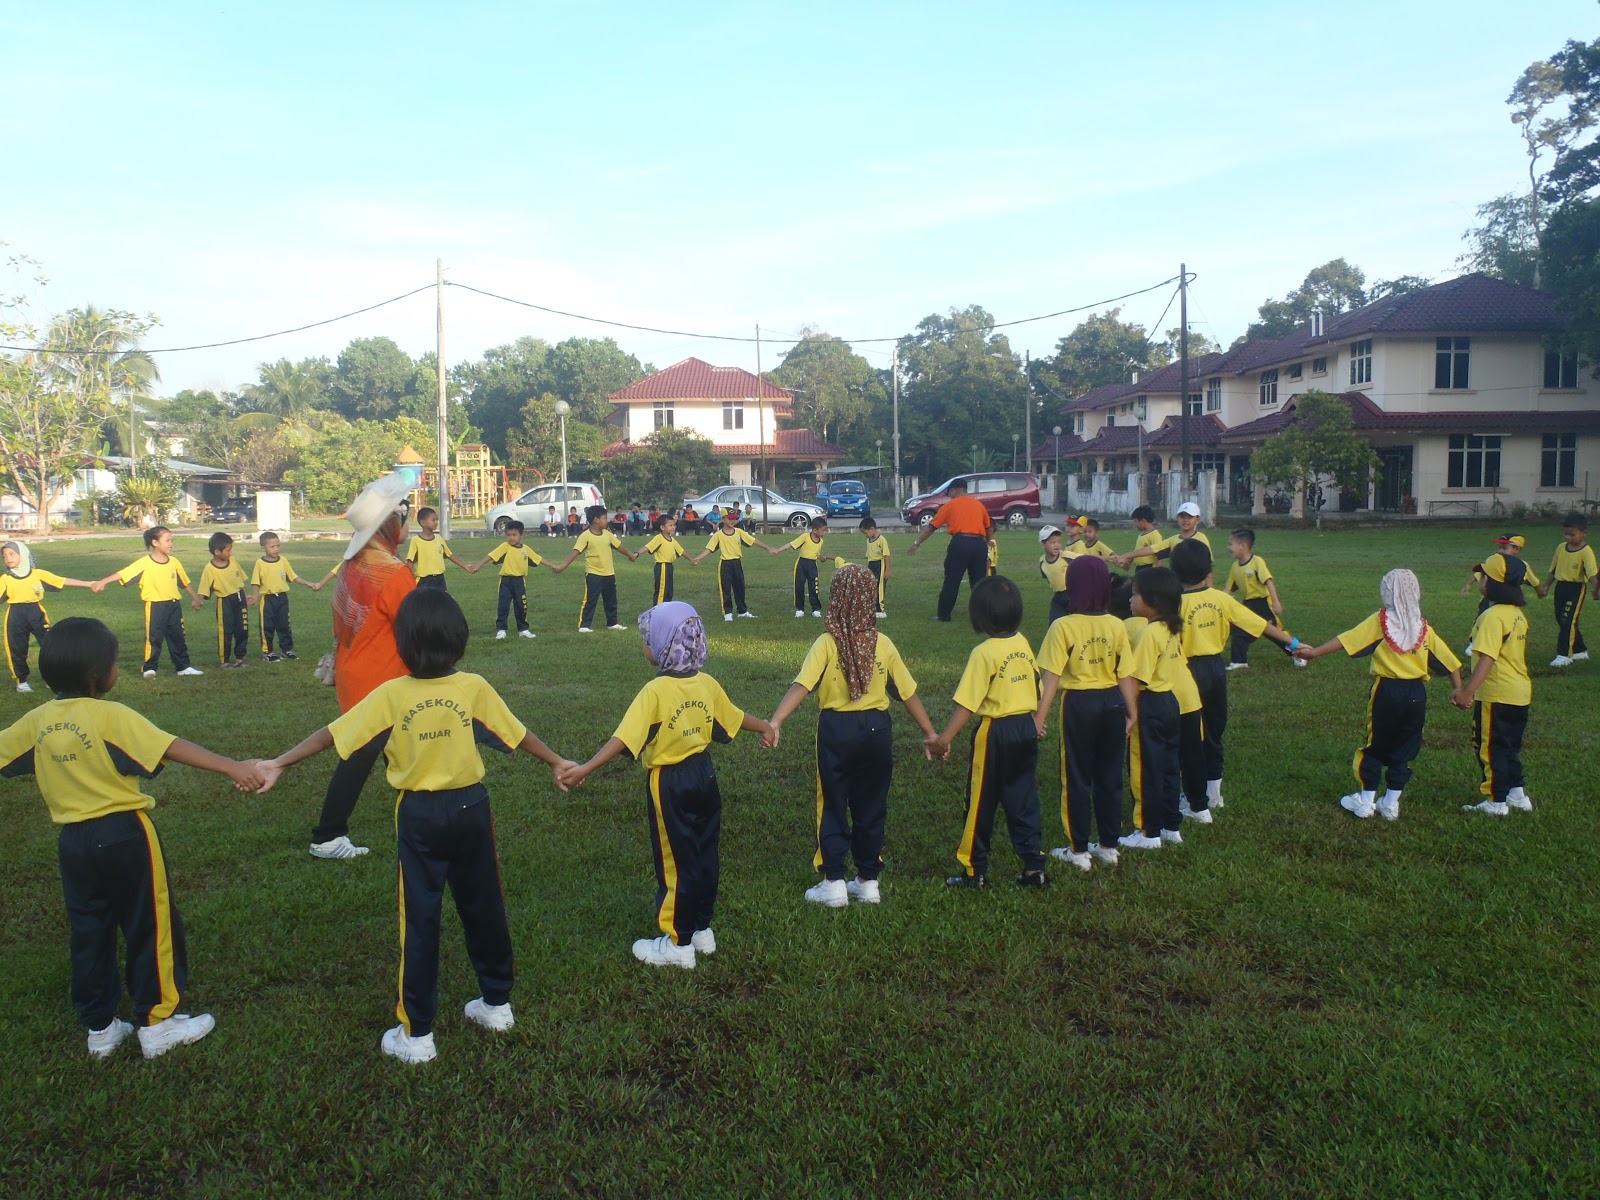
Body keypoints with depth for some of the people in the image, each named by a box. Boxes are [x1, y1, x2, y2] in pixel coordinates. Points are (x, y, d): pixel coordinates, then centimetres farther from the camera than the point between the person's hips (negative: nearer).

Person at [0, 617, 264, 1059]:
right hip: (123, 834, -6)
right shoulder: (110, 716, -17)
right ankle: (156, 1023, 14)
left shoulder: (38, 719, 1)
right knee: (149, 927, 7)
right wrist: (232, 767, -32)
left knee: (88, 932, 15)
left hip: (73, 839, 6)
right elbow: (172, 748, -26)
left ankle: (100, 1027, 26)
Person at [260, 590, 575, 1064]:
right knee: (483, 906, 17)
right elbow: (517, 735, 1)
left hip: (419, 815, -2)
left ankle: (417, 1034, 13)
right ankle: (497, 1002, 31)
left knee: (420, 919, 6)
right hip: (469, 809, 2)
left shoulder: (391, 695, -12)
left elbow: (331, 735, -9)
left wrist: (278, 763, 0)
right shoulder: (474, 687, -8)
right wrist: (557, 761, 16)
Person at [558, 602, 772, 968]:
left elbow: (624, 738, -29)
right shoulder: (707, 684, -1)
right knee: (705, 854, 16)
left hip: (669, 783, -6)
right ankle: (702, 929, 30)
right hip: (703, 774, 6)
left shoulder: (655, 692, -20)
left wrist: (585, 769, -32)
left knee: (676, 862, 4)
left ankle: (678, 943, 15)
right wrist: (766, 727, 34)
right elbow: (735, 718, 15)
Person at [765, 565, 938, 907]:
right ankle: (868, 881, 23)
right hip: (876, 729, 3)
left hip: (837, 730, -3)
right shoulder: (884, 645, -2)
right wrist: (929, 732, 14)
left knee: (832, 807, 11)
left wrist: (775, 721, -30)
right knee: (871, 808, 15)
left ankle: (834, 884, 12)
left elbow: (801, 686, -23)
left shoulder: (827, 644, -11)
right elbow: (908, 693, 5)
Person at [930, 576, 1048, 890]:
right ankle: (1034, 868, 15)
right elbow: (1036, 687, 10)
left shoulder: (984, 653, -17)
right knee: (1023, 801, 14)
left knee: (981, 803, 7)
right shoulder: (1023, 645, 2)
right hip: (1026, 729, 6)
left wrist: (944, 738, -20)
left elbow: (967, 703, -20)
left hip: (995, 733, -6)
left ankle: (975, 871, 17)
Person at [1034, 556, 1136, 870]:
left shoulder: (1063, 627, -13)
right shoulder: (1116, 626, -2)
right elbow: (1126, 675, -1)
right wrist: (1132, 713, 9)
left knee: (1077, 777, 8)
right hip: (1112, 702, 4)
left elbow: (1052, 677, -16)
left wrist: (1039, 717, -13)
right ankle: (1110, 844, 26)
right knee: (1110, 776, 16)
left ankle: (1079, 851, 15)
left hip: (1079, 703, -4)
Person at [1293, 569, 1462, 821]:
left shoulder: (1379, 621, -5)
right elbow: (1449, 661, 4)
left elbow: (1346, 640, -12)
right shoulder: (1424, 629, 3)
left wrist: (1315, 652, -11)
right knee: (1405, 749, 12)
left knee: (1375, 746, 11)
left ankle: (1365, 801, 15)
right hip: (1416, 694, 2)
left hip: (1387, 691, -2)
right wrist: (1457, 688, 11)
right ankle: (1391, 804, 16)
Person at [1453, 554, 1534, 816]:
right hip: (1520, 692, 9)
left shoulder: (1493, 616, -21)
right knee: (1510, 746, 20)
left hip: (1496, 695, -9)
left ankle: (1496, 802, 10)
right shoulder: (1517, 614, 9)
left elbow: (1487, 658, -29)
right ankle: (1517, 794, 27)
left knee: (1490, 747, 3)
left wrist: (1467, 691, -32)